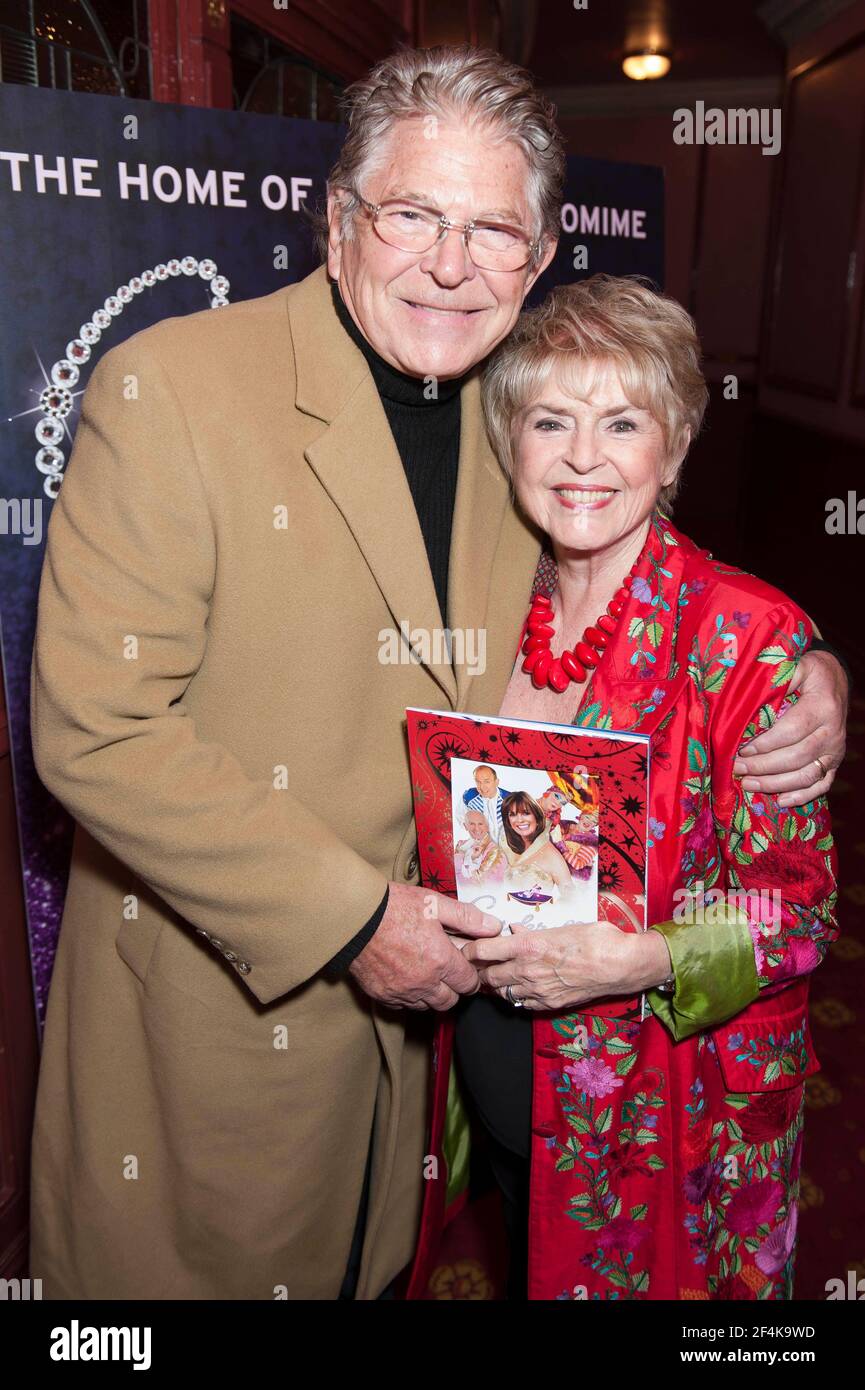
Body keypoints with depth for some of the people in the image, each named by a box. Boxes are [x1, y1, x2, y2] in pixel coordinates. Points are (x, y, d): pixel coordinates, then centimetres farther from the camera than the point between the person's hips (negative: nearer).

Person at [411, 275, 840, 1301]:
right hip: (496, 1070, 5)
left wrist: (637, 959, -29)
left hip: (668, 1104, -4)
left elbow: (801, 905, -16)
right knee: (530, 1270, 28)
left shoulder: (745, 633, -20)